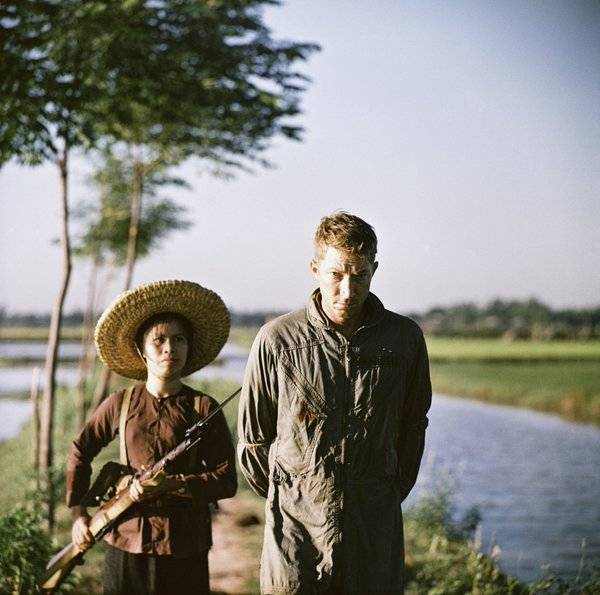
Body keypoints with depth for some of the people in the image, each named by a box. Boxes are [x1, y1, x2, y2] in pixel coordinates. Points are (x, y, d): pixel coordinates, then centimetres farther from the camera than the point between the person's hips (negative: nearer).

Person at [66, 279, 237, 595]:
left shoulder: (203, 408, -4)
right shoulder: (120, 404, 2)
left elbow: (226, 480, -7)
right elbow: (80, 451, 15)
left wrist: (169, 484, -17)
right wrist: (78, 512, 9)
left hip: (184, 547, -1)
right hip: (126, 540, 2)